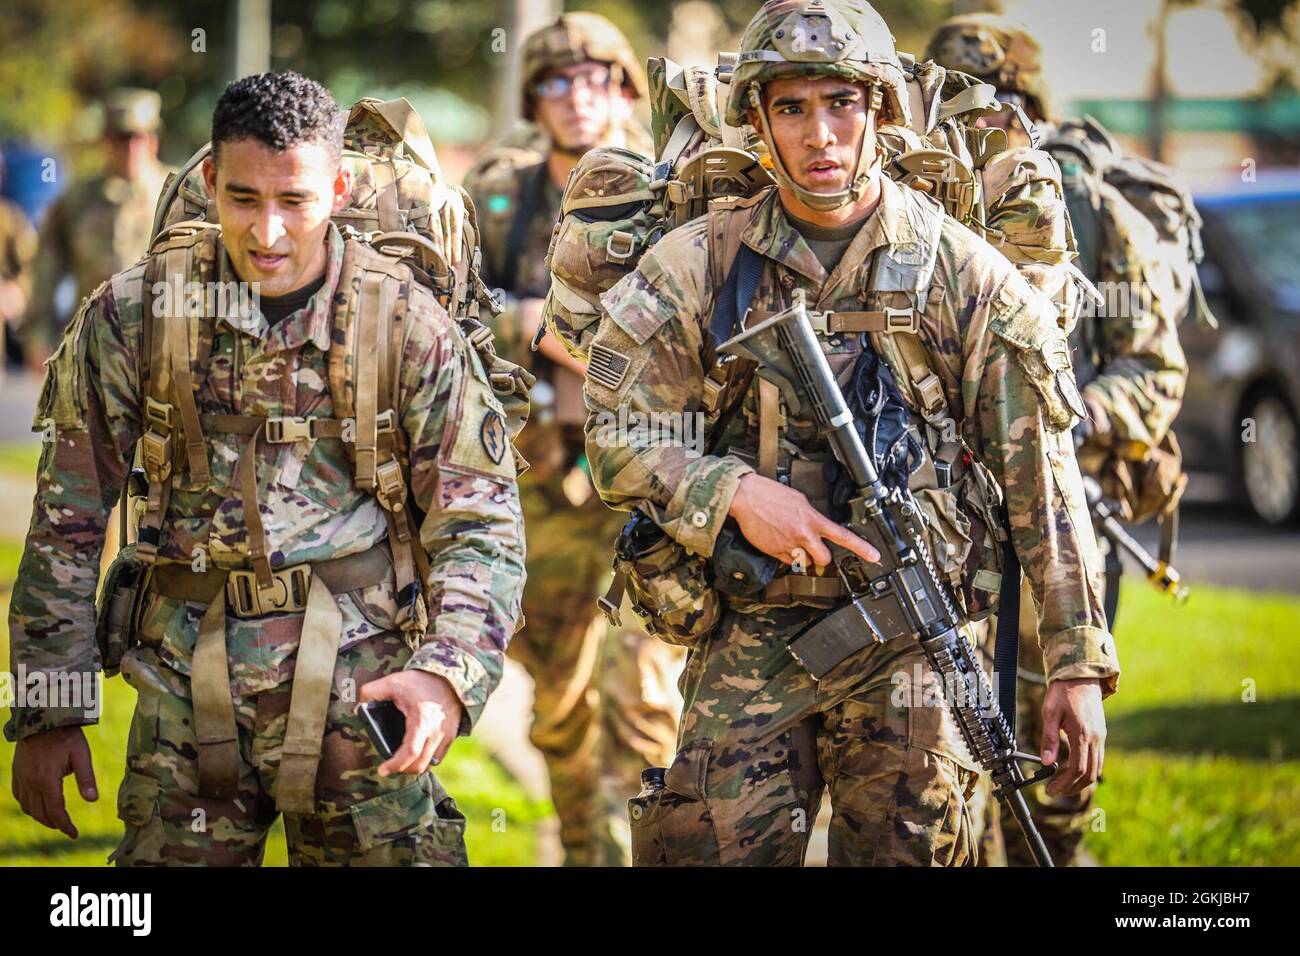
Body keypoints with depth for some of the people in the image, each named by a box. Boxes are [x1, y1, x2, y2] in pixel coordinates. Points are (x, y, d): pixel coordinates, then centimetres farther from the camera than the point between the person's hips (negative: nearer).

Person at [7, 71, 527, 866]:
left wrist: (448, 673, -20)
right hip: (187, 702, 1)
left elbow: (481, 529, -2)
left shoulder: (407, 325, -2)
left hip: (358, 701, -1)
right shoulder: (135, 314, 0)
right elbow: (66, 521, 6)